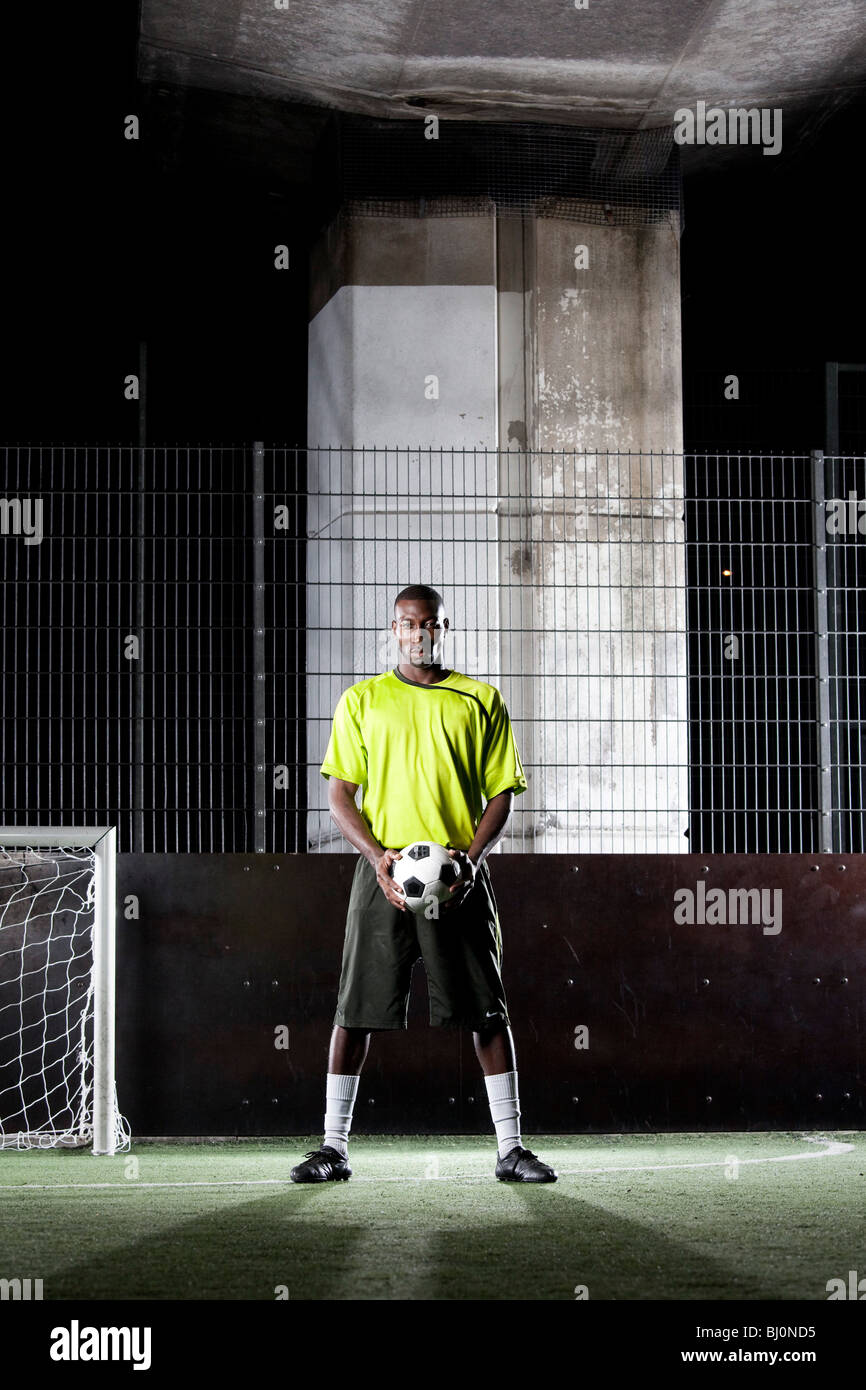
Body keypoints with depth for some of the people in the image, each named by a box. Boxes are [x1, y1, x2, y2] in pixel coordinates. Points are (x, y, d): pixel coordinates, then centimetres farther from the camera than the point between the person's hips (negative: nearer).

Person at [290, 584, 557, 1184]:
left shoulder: (481, 701, 9)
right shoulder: (361, 701, 9)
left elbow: (501, 794, 8)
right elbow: (340, 793, 5)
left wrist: (472, 857, -9)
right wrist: (378, 856, -11)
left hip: (459, 875, 0)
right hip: (384, 873, 0)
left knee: (488, 1013, -1)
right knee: (355, 1011, -1)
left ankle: (511, 1147, 6)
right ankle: (334, 1146, 7)